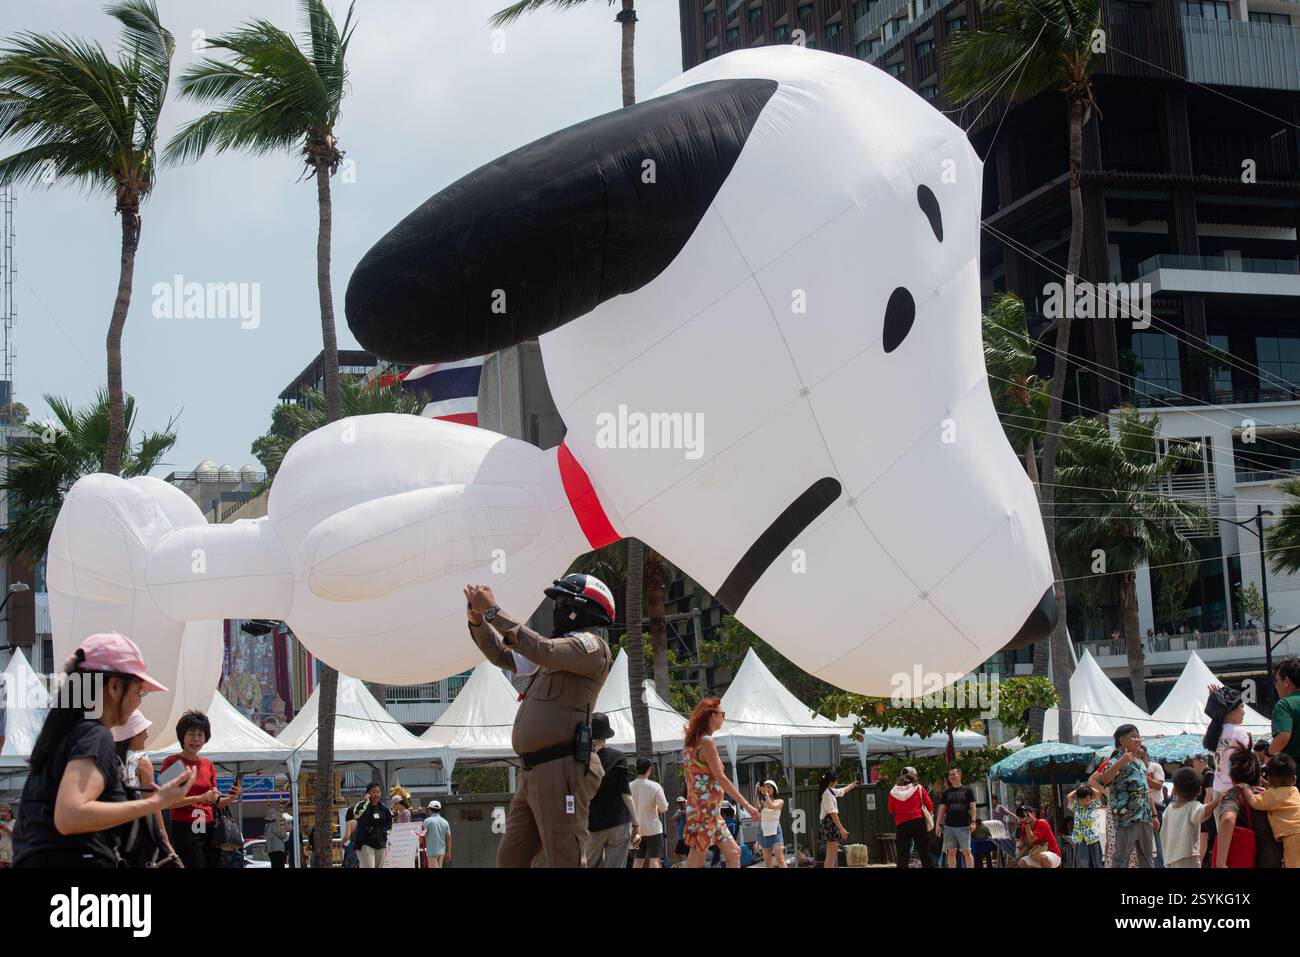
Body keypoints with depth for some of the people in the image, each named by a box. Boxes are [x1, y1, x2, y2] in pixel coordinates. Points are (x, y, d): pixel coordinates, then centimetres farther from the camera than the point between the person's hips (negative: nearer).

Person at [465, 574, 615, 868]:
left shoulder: (591, 646, -4)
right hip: (533, 774, 10)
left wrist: (493, 611, -15)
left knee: (564, 861, -12)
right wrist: (478, 621, 13)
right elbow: (503, 656, 30)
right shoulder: (559, 651, 25)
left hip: (561, 770, -10)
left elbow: (540, 649, -20)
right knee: (510, 858, 10)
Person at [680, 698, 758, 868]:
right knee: (696, 862, -7)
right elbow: (721, 778, -17)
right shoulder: (707, 742, -14)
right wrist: (746, 805, -15)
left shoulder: (692, 742, 14)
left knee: (734, 853, 11)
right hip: (705, 809, -10)